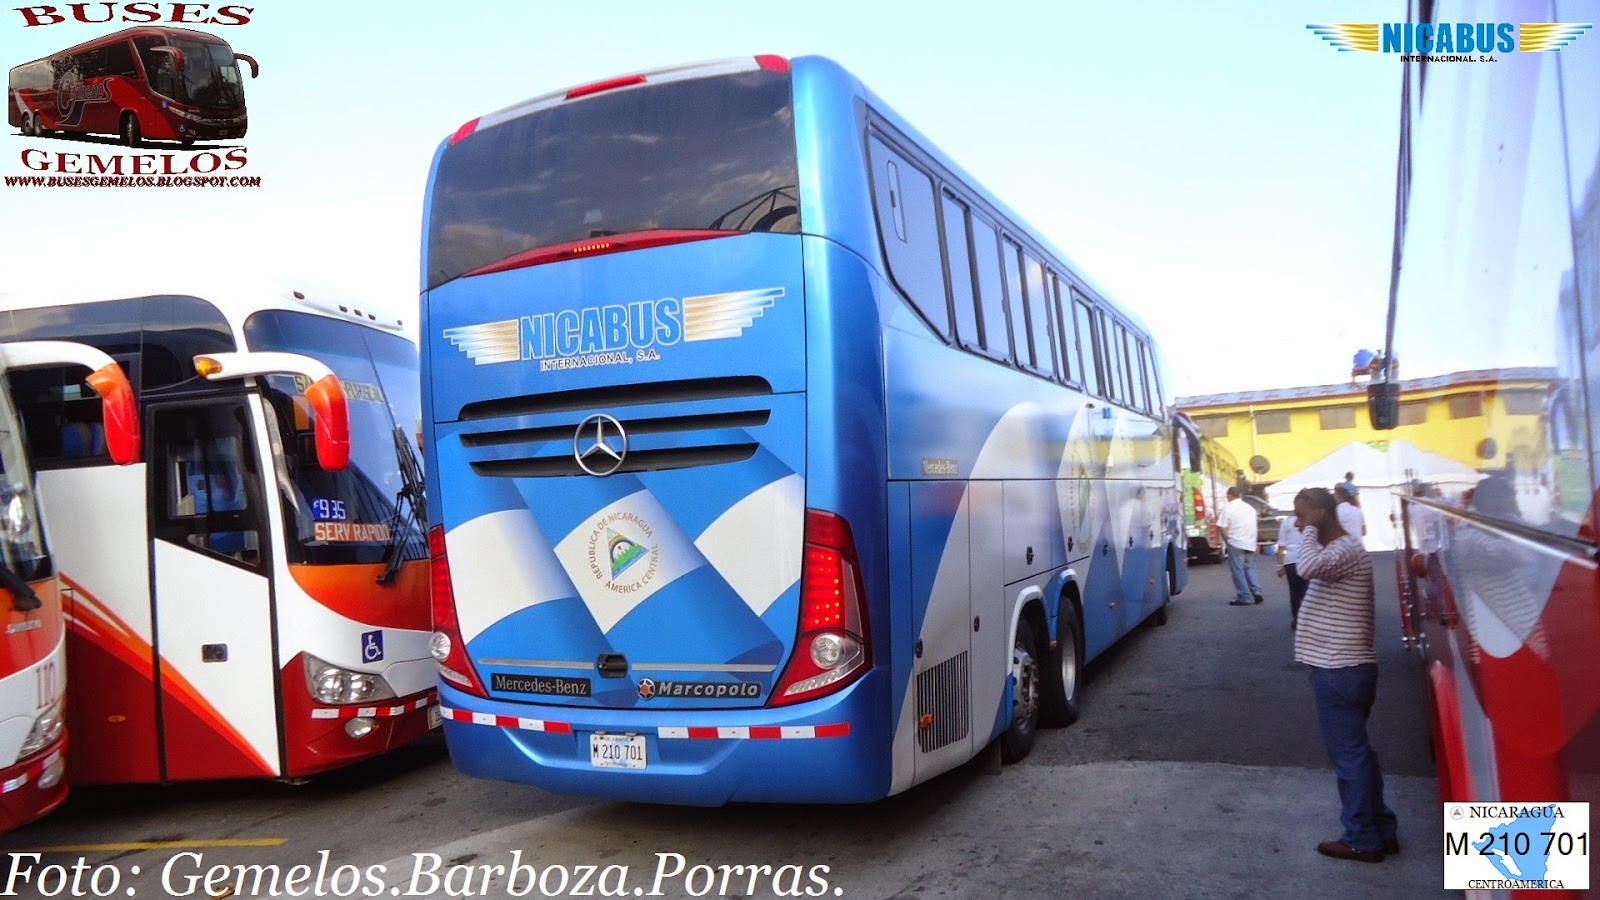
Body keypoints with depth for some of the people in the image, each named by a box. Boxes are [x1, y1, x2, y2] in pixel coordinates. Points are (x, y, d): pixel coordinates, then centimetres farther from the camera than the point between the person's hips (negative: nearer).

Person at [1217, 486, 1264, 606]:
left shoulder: (1228, 507, -7)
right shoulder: (1250, 507, 13)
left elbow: (1223, 528, -12)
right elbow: (1253, 526, 14)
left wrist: (1227, 541, 1)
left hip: (1235, 543, -6)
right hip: (1250, 542, 6)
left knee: (1238, 571, -1)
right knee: (1250, 568, 17)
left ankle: (1245, 597, -3)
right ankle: (1256, 592, 4)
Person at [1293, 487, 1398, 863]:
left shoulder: (1345, 551, -18)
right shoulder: (1340, 549, 15)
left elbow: (1308, 568, -38)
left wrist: (1310, 531, -25)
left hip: (1340, 671, -11)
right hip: (1346, 667, 11)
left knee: (1348, 754, 0)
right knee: (1357, 751, 17)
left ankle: (1362, 840, 10)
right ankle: (1381, 831, 26)